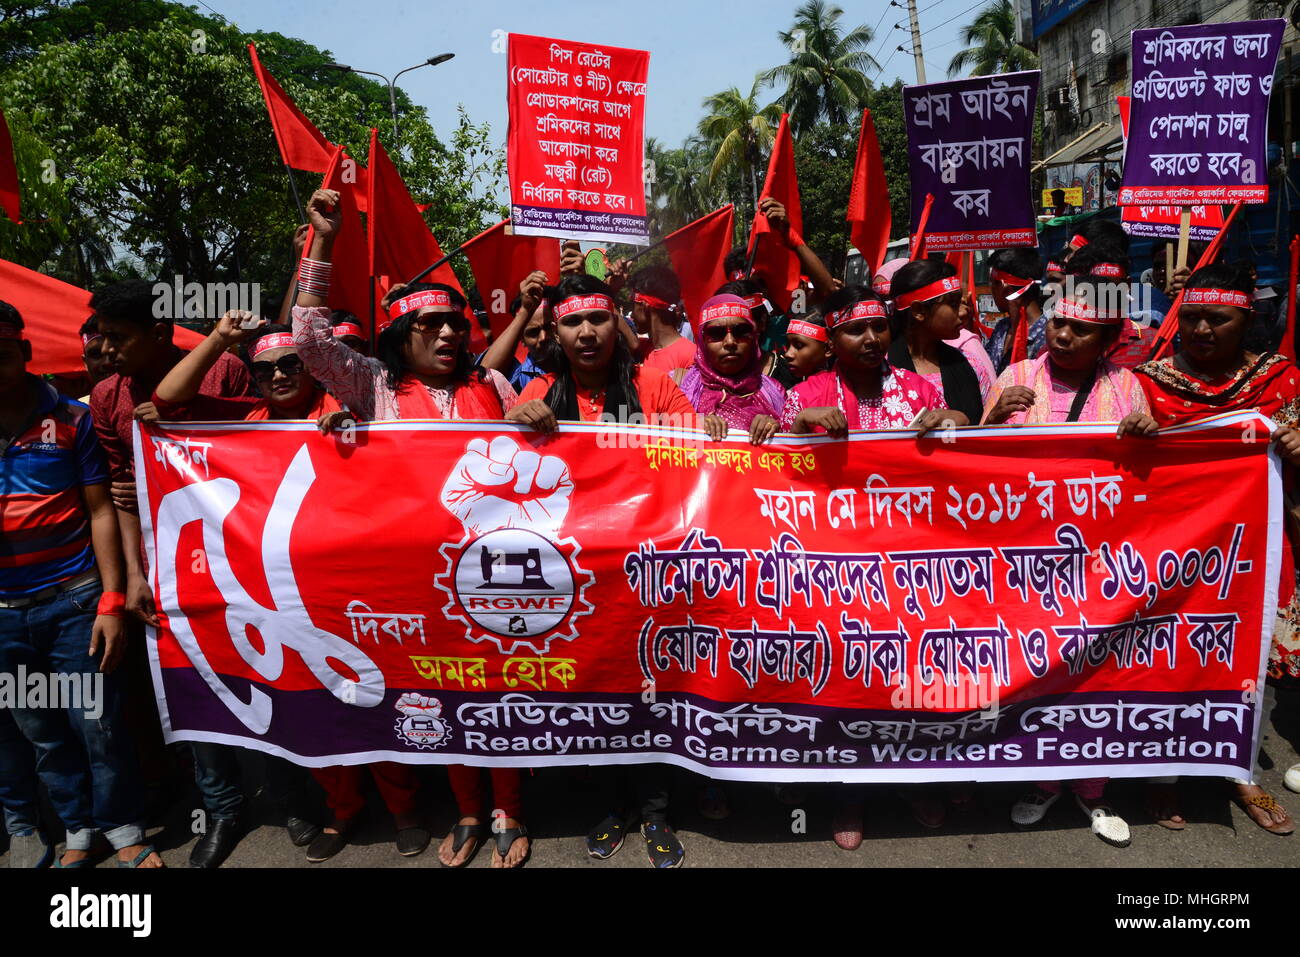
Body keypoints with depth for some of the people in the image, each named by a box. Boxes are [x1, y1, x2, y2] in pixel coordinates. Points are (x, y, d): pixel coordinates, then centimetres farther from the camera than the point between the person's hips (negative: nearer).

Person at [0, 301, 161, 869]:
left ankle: (124, 831, 22)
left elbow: (100, 511, -2)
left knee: (97, 726, 3)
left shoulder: (70, 418, -1)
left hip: (73, 599, -2)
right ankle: (79, 832, 31)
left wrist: (111, 603, -7)